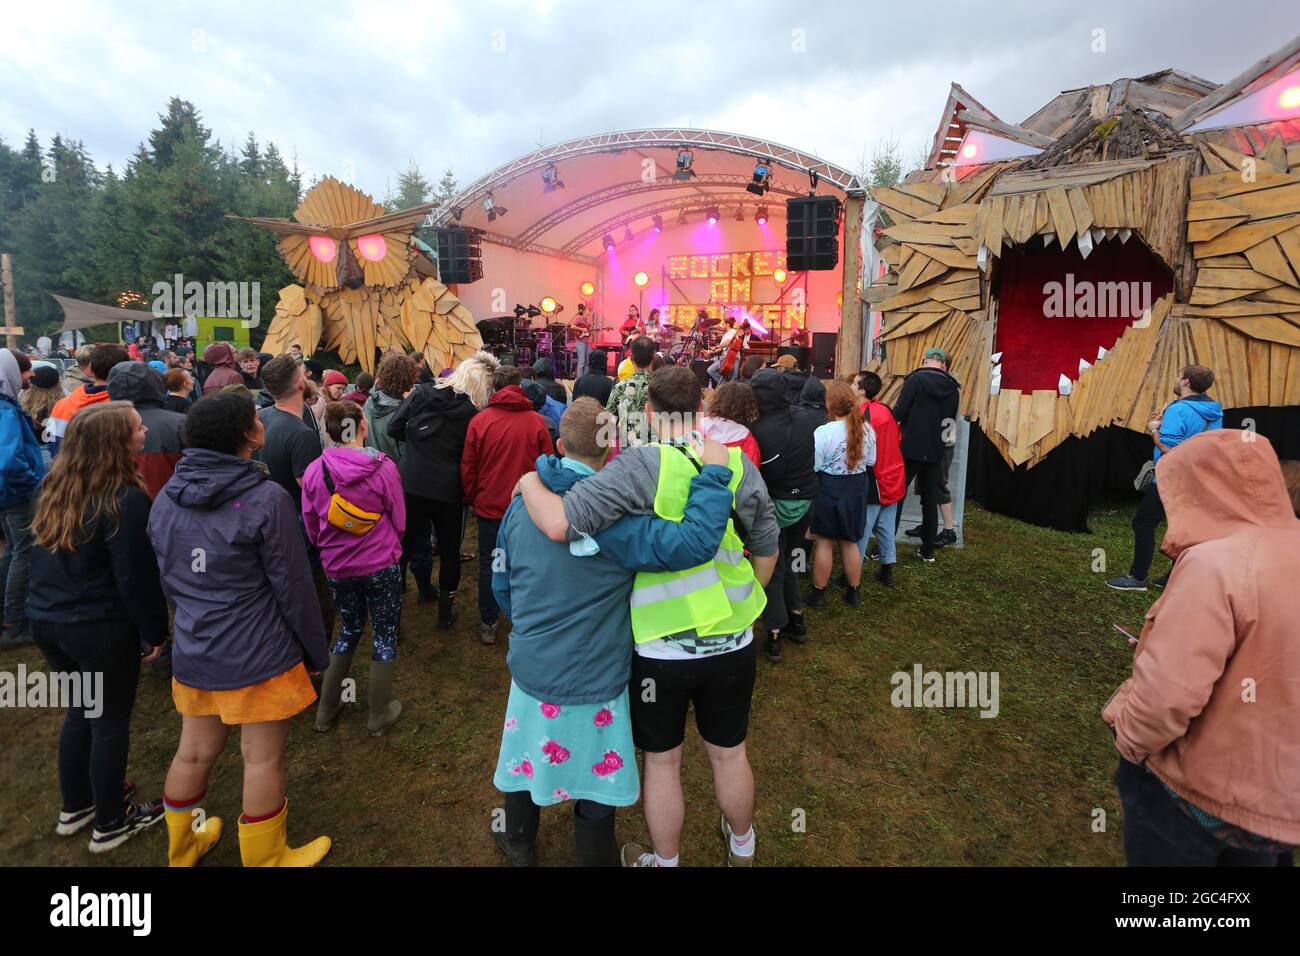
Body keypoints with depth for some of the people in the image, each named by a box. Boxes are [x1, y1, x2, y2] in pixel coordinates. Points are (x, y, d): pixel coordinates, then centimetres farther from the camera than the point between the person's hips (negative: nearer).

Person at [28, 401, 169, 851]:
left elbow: (44, 559, 13)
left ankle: (75, 806, 40)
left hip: (46, 620, 8)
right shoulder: (125, 500, -21)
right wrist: (154, 630, -7)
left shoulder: (56, 489, 3)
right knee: (110, 722, 10)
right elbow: (135, 578, -19)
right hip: (101, 628, -7)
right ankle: (110, 824, 25)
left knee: (82, 710, 24)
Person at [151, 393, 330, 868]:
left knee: (194, 751, 22)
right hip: (259, 656, -7)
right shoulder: (267, 499, -19)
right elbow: (293, 588, -15)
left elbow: (167, 579, 13)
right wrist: (316, 650, -4)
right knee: (263, 759, 9)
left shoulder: (166, 498, 3)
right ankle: (265, 859, 27)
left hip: (193, 652, 7)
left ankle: (182, 846, 44)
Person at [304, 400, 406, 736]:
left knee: (349, 629, 24)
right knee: (385, 634, 12)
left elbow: (310, 524, 2)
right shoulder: (383, 467, -16)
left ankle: (326, 709, 31)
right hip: (381, 564, -3)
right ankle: (379, 715, 22)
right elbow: (399, 520, -6)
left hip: (336, 567, 4)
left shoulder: (314, 470, -9)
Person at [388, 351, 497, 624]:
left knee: (403, 544, 18)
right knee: (449, 550, 15)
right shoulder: (472, 411, -8)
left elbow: (394, 428, 2)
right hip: (448, 490, -2)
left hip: (410, 484, 2)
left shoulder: (422, 392, -1)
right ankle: (445, 611, 22)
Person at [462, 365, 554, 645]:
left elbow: (467, 466, -3)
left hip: (489, 506, 0)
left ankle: (488, 624, 19)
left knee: (488, 564, 12)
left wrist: (471, 498, 12)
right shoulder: (536, 421, -9)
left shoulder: (480, 420, -9)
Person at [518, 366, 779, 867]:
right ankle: (741, 847, 49)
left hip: (661, 647, -4)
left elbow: (560, 524, -28)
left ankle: (664, 861, 41)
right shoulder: (739, 465, -5)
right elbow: (767, 549, 6)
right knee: (730, 752, 25)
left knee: (663, 761, 19)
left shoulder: (640, 466, -20)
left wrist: (529, 483, -8)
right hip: (732, 642, 4)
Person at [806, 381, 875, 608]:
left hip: (829, 490, -5)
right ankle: (853, 592, 26)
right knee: (850, 543, 16)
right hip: (858, 490, 5)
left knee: (824, 542, 7)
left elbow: (812, 467, -17)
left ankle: (818, 593, 17)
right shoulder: (867, 429, -4)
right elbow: (870, 461, 8)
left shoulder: (823, 432, -22)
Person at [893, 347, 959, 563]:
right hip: (935, 452, 5)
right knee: (930, 501, 12)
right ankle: (928, 551, 17)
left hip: (910, 448, -4)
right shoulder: (952, 387, 6)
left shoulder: (916, 379, -10)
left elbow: (899, 411, -15)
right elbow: (951, 420, 12)